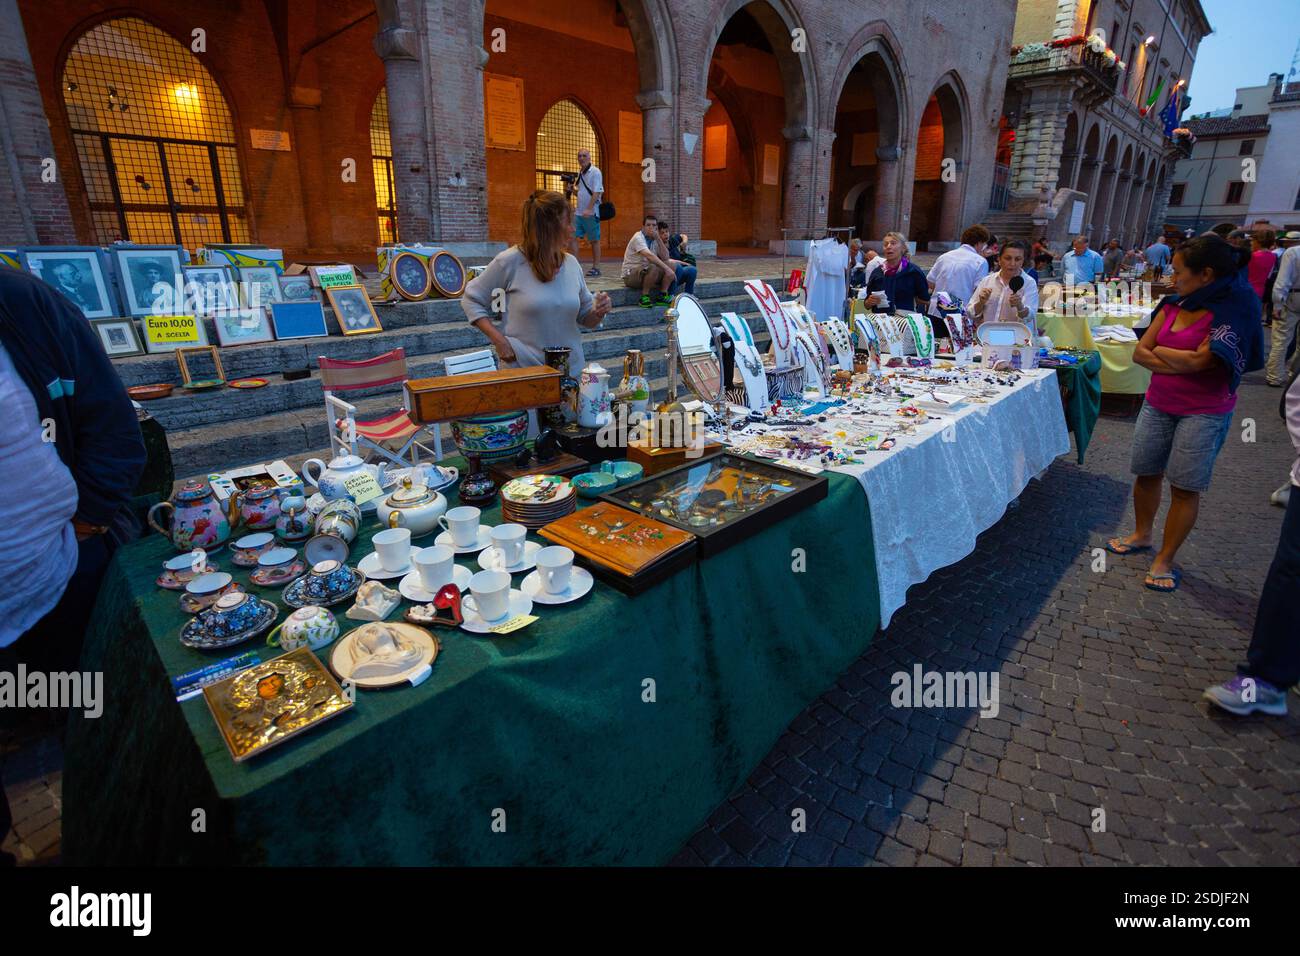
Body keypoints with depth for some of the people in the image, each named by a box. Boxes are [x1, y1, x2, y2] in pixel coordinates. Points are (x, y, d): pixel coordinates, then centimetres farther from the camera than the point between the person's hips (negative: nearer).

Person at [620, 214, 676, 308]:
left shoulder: (654, 240, 7)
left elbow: (665, 258, -4)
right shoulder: (638, 238, -16)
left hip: (646, 272, 8)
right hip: (630, 275, -8)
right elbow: (649, 256, -33)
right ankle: (644, 297, -20)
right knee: (653, 268, -35)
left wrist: (658, 238, -12)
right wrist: (667, 269, -38)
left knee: (672, 266, -5)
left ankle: (662, 296, -4)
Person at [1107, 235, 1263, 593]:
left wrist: (1158, 349, -6)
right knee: (1146, 473, 12)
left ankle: (1165, 560, 10)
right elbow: (1139, 353, 0)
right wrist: (1180, 363, -14)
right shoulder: (1173, 305, 2)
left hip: (1204, 412, -5)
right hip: (1158, 403, 5)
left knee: (1185, 487, 1)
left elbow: (1197, 361, -22)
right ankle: (1141, 535, 31)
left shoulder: (1234, 312, -13)